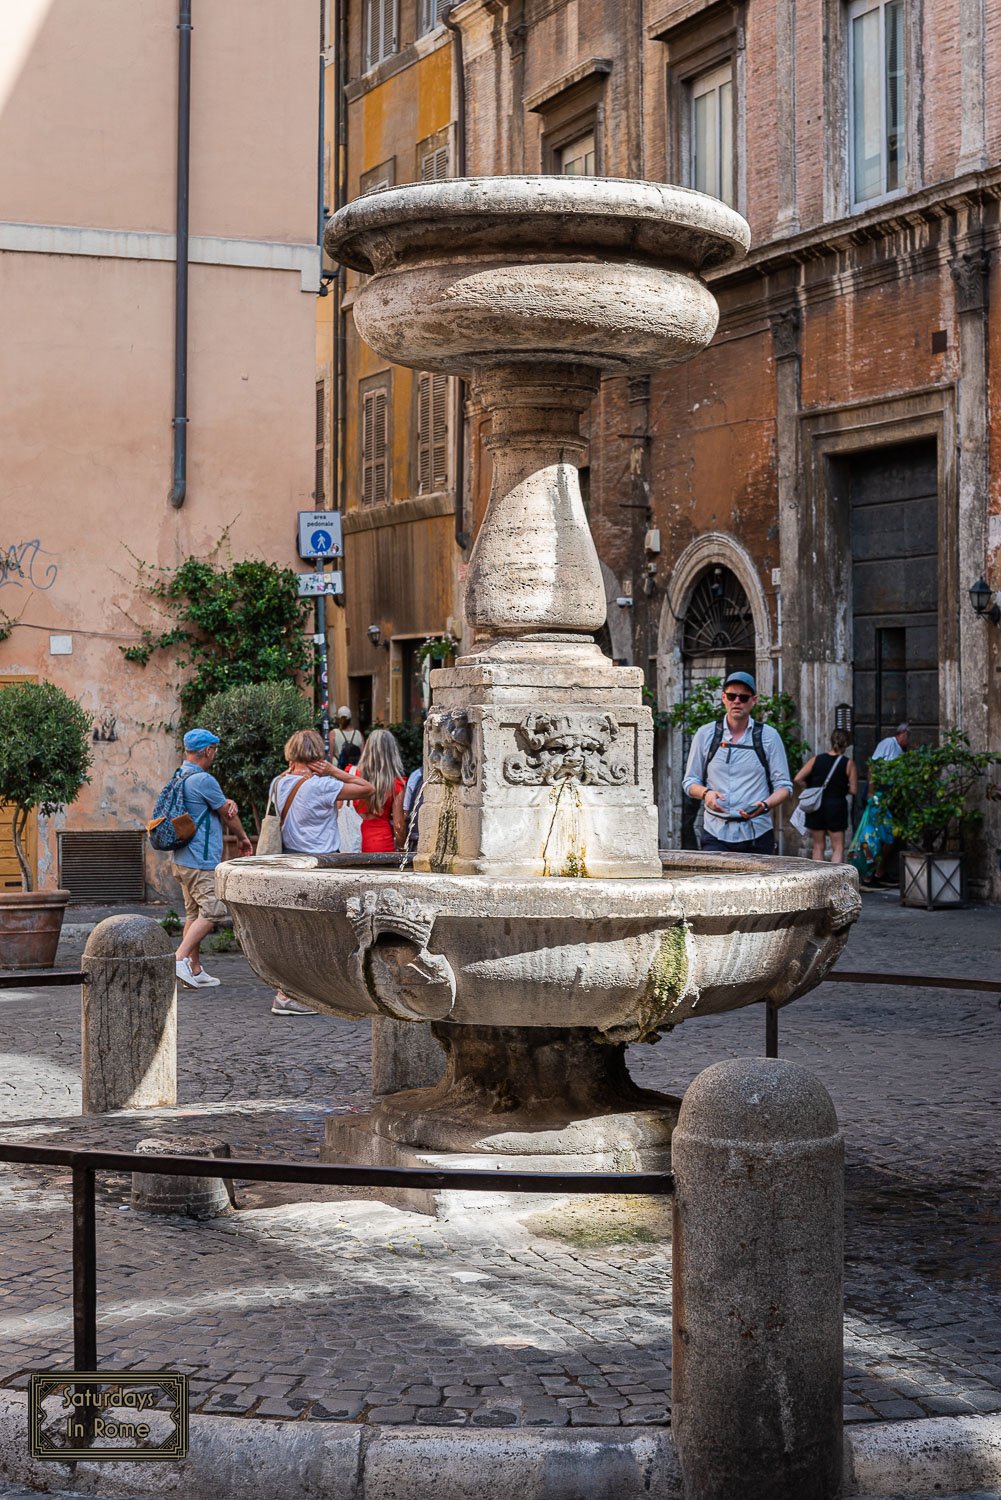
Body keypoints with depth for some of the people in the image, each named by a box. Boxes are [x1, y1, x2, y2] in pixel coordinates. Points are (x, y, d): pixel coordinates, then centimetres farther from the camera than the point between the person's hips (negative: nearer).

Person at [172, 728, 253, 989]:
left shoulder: (180, 776, 14)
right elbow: (228, 815, -4)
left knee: (194, 913, 12)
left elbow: (222, 805, 17)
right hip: (201, 860, -10)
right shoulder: (203, 780, -17)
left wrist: (229, 803, -6)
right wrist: (242, 838, 13)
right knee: (212, 911, -10)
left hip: (183, 858, 10)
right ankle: (180, 958, -16)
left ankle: (194, 970, 13)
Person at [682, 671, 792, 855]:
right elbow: (690, 781, 13)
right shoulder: (705, 734, 10)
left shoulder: (769, 736, 7)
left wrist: (765, 805, -16)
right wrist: (706, 793, -10)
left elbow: (783, 786, 5)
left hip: (757, 834, 0)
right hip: (716, 835, 0)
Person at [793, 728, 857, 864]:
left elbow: (797, 780, -6)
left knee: (818, 846, 12)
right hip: (837, 806, -3)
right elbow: (854, 791, -7)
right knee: (838, 847, 1)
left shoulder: (816, 760, 1)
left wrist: (812, 786, 8)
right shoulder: (848, 763, -5)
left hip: (816, 807, 3)